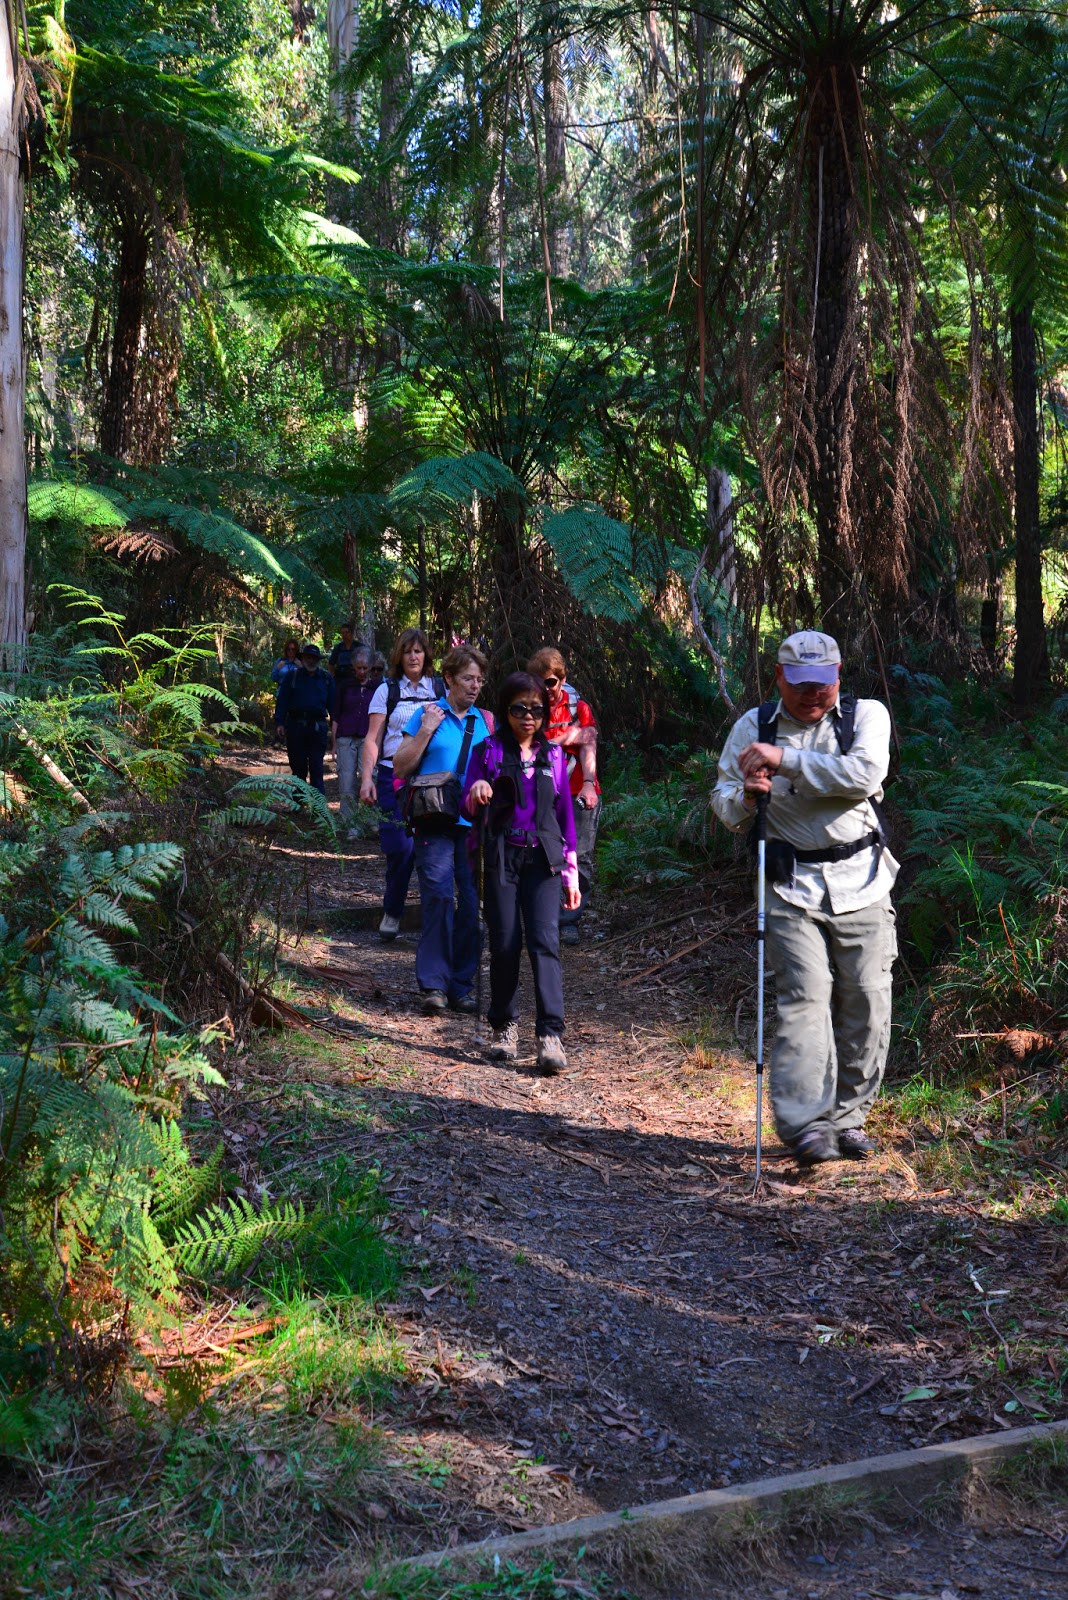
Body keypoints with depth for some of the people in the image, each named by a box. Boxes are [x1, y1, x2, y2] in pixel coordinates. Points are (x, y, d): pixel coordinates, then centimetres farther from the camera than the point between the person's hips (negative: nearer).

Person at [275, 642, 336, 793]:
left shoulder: (326, 679, 11)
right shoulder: (292, 677, 9)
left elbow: (332, 703, 8)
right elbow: (282, 701, 5)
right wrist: (279, 723, -5)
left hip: (318, 727, -1)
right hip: (296, 726, 1)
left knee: (316, 767, -5)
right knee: (298, 766, 8)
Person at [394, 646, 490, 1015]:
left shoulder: (484, 721, 13)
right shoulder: (427, 715, 3)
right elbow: (400, 768, 2)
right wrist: (425, 732, -9)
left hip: (475, 823, 4)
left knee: (472, 903, 3)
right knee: (438, 898, -12)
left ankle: (461, 985, 12)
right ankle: (433, 984, -7)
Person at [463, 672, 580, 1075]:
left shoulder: (553, 755, 13)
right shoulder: (489, 752, 5)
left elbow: (565, 813, 16)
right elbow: (467, 808, -1)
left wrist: (571, 872, 12)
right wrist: (476, 794, -26)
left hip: (543, 858, 1)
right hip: (502, 856, -1)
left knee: (545, 941, -12)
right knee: (504, 944, -1)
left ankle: (550, 1035, -16)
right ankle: (504, 1027, 17)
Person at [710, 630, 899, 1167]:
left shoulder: (866, 716, 3)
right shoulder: (753, 727, 8)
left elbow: (865, 774, -17)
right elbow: (723, 798, 12)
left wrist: (786, 759, -19)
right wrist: (745, 796, -12)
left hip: (862, 885, 1)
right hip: (791, 888, -1)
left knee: (867, 1003, 3)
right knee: (804, 998, -14)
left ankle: (847, 1116, 17)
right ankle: (806, 1126, -17)